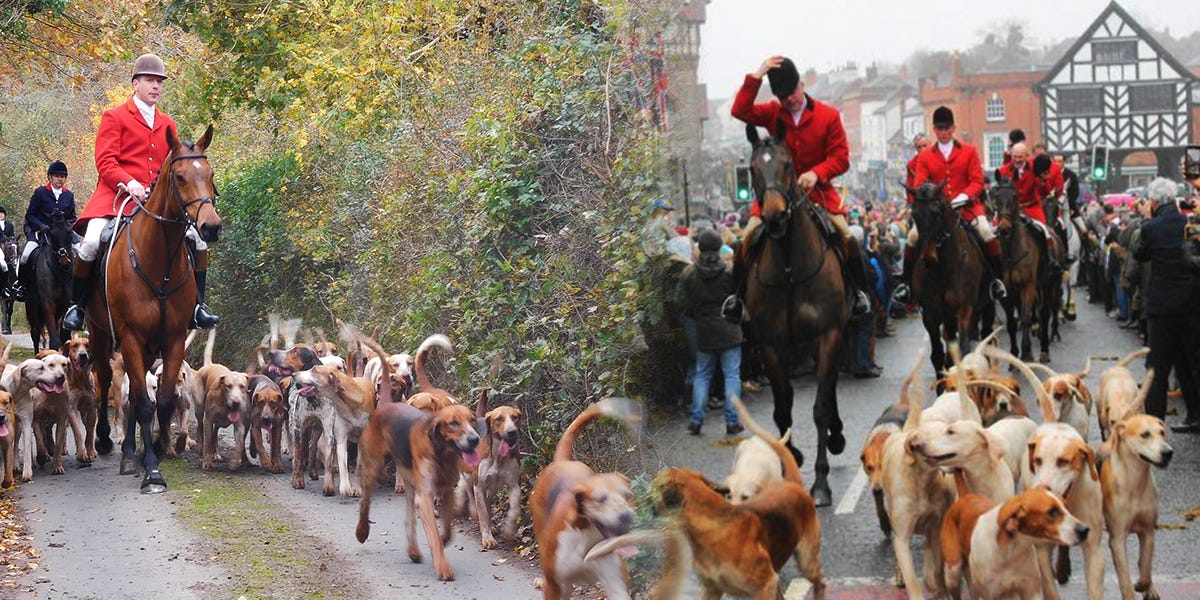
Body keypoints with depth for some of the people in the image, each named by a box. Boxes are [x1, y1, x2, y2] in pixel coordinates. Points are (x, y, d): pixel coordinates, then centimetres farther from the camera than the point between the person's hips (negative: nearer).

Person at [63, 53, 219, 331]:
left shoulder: (167, 123, 20)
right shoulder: (114, 117, 4)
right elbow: (104, 162, -6)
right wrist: (129, 183, -23)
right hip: (117, 196, -5)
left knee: (198, 239, -10)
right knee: (91, 241, -27)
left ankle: (197, 305, 1)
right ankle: (77, 304, -8)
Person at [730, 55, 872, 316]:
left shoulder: (828, 116, -4)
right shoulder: (772, 114, 2)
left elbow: (841, 158, -6)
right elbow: (740, 111, -13)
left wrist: (816, 173, -24)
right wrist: (755, 78, -19)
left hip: (817, 190, -2)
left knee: (844, 234, -18)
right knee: (750, 234, -14)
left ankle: (858, 291, 1)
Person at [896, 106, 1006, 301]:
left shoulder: (968, 151, 5)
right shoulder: (925, 157, 7)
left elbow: (977, 182, -1)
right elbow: (919, 186, 2)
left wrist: (963, 197, -19)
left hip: (966, 206, -1)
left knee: (987, 233, -25)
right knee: (913, 236, -19)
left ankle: (996, 279, -9)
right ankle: (907, 282, -5)